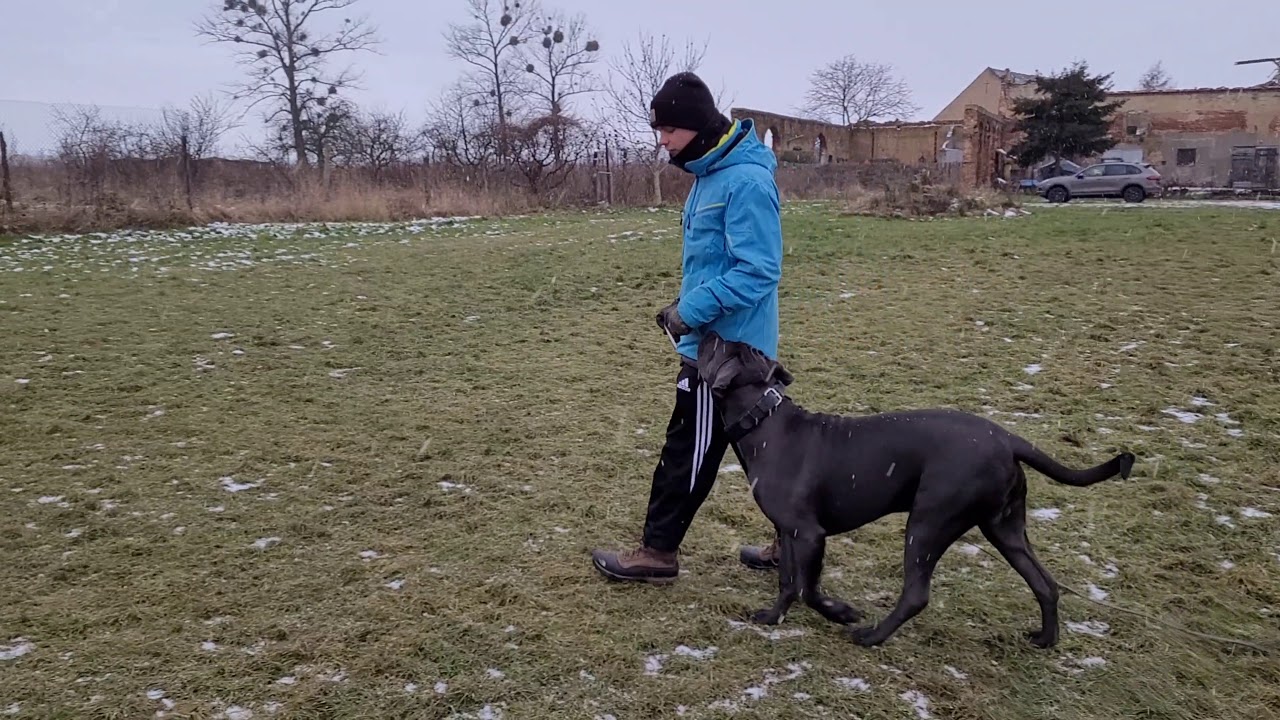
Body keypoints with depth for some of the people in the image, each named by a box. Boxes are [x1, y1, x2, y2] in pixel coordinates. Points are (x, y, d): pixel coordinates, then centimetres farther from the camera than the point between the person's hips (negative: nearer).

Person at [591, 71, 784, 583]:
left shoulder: (746, 181, -20)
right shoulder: (710, 175, 12)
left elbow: (758, 270, -24)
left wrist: (693, 310, -24)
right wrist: (688, 305, 10)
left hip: (724, 346, -10)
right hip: (724, 341, 10)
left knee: (689, 451, 1)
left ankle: (657, 552, 14)